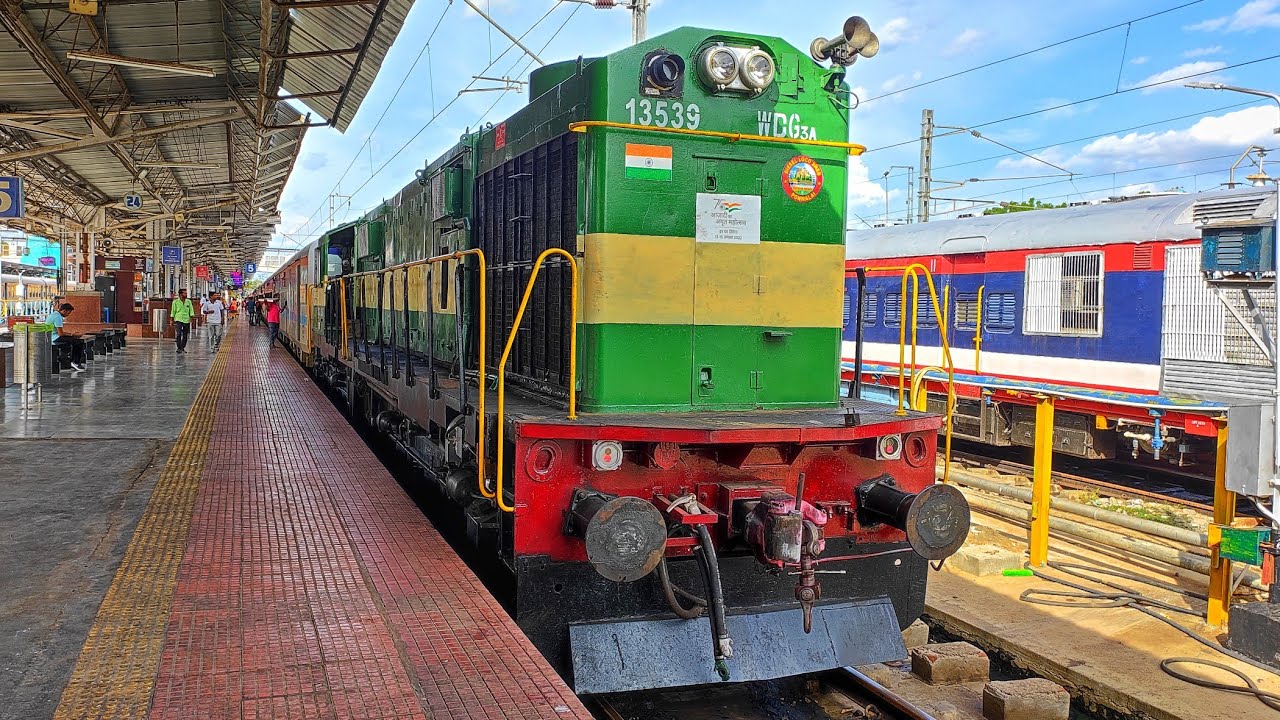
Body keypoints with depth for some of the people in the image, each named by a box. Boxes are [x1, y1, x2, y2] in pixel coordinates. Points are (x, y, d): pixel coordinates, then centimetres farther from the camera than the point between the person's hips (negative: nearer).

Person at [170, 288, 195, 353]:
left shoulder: (188, 301, 7)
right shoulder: (175, 302, 0)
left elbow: (191, 310, 6)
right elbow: (173, 311, 5)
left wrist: (191, 318, -6)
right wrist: (171, 320, 4)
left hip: (186, 320, 3)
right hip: (178, 320, -3)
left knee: (185, 335, 6)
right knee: (178, 334, -15)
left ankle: (183, 348, 19)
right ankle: (179, 348, -9)